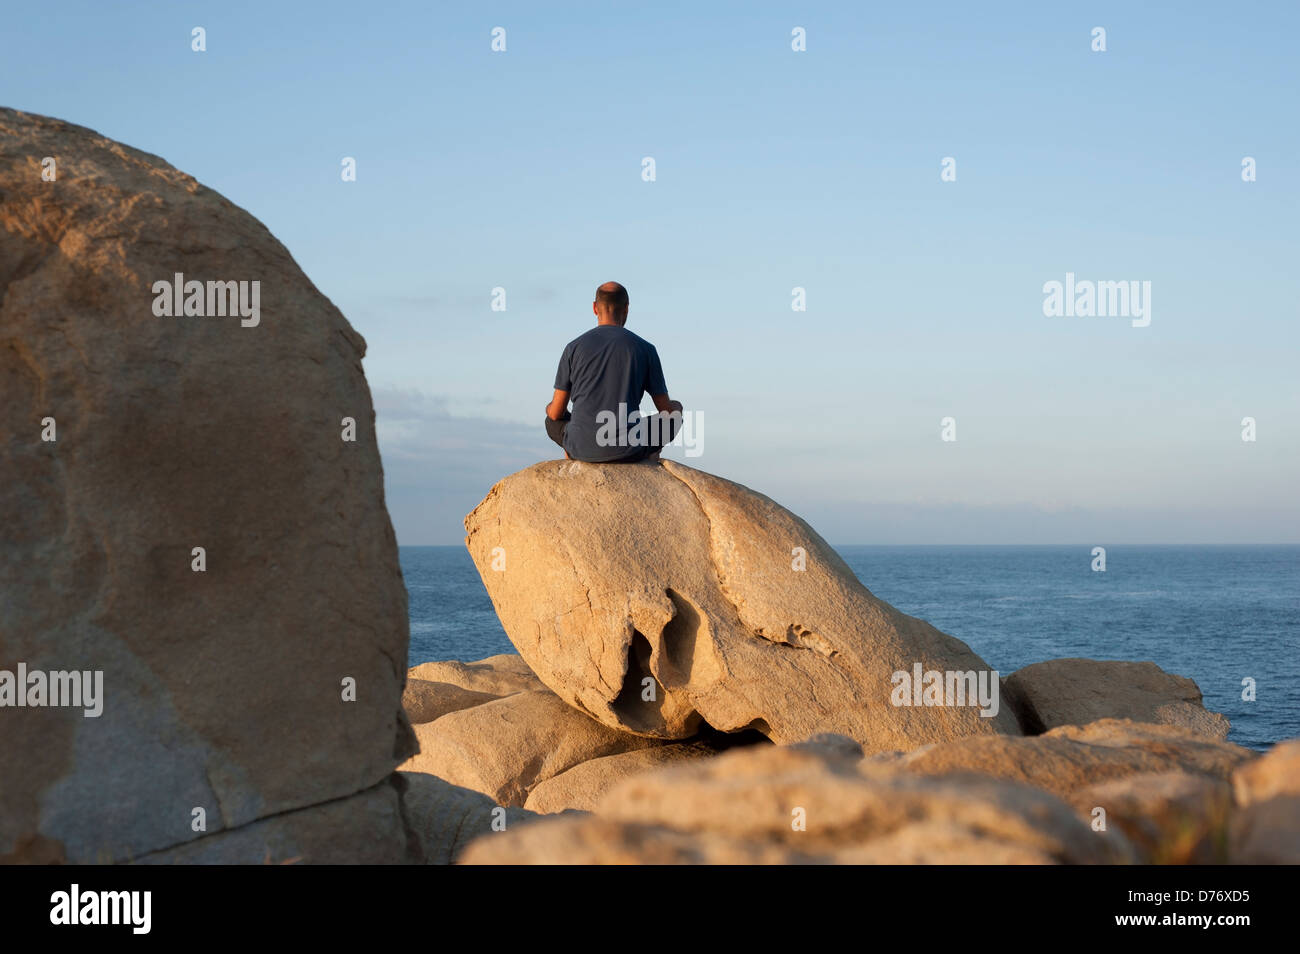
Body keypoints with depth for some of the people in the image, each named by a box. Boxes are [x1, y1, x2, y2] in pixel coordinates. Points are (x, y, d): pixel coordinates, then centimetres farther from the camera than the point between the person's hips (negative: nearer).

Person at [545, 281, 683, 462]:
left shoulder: (574, 347, 3)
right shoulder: (645, 349, 1)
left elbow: (556, 412, 6)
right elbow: (667, 410, 7)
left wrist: (550, 408, 32)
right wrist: (676, 406, 32)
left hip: (581, 449, 1)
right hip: (627, 451, -1)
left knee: (553, 421, 36)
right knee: (673, 419, 28)